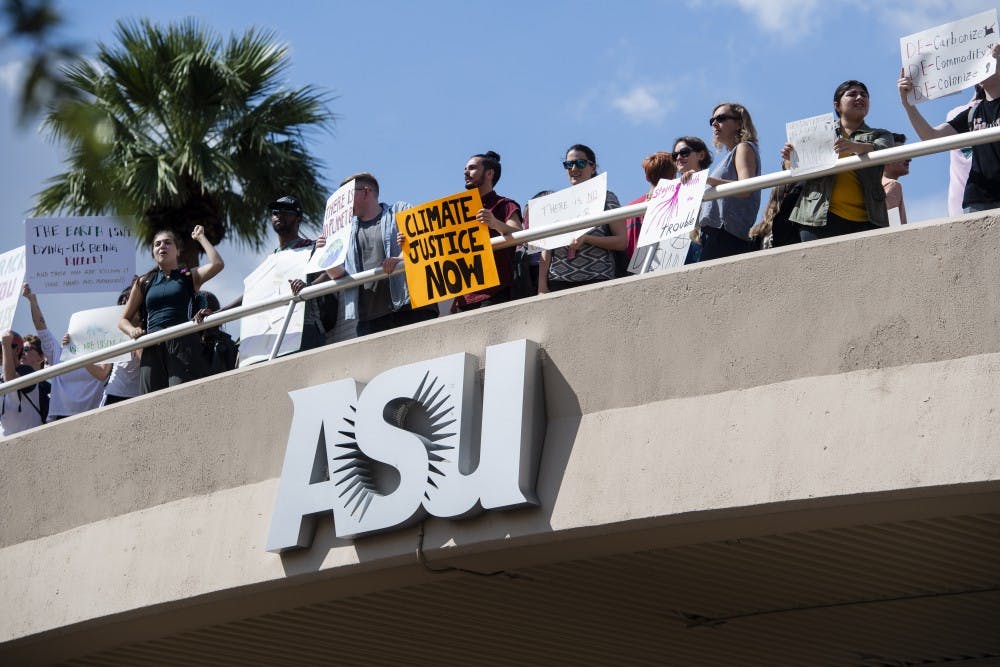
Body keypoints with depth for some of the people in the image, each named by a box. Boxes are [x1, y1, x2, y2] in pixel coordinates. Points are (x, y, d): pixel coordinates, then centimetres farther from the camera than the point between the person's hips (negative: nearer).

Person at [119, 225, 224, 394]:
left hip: (182, 344, -3)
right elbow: (123, 320, 24)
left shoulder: (189, 276, 15)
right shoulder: (144, 283, 21)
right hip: (152, 350, 3)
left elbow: (217, 264, -4)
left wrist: (200, 238, 9)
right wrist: (132, 330, 0)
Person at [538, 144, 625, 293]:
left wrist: (586, 238, -12)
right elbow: (547, 248, 14)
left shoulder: (607, 198, 9)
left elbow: (622, 242, 1)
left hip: (598, 281, -3)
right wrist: (542, 286, 3)